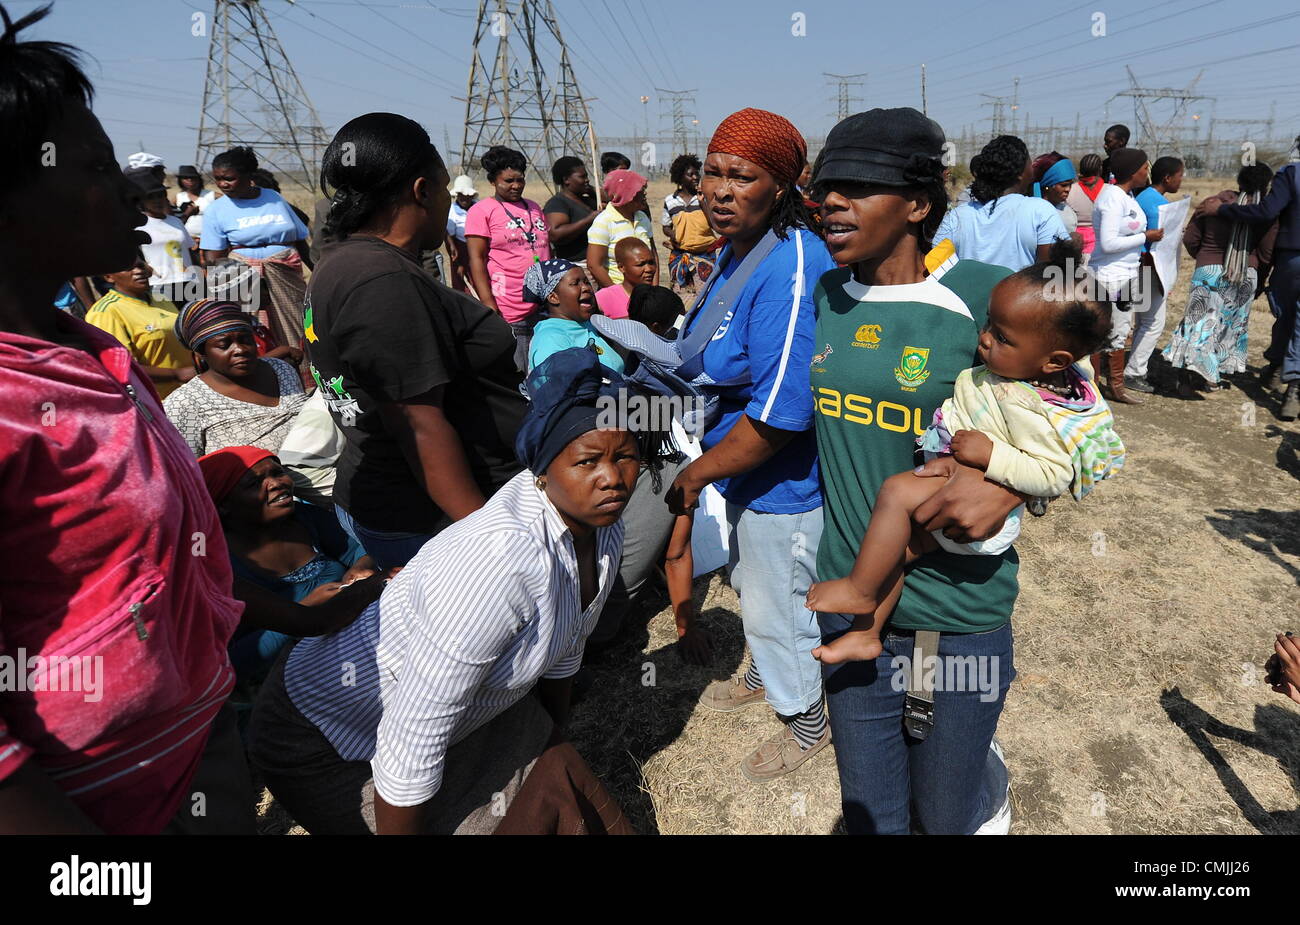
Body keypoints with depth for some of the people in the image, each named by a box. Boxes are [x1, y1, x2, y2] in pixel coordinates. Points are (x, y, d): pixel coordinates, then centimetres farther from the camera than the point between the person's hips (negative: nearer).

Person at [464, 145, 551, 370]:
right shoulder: (481, 211, 0)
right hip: (509, 313, -6)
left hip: (546, 307, 6)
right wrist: (489, 305, -16)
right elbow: (477, 260, -7)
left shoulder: (534, 208, 19)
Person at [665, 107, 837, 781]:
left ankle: (808, 720, 40)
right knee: (750, 582, 30)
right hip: (743, 476, 10)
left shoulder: (791, 270, -30)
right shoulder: (736, 253, 2)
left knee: (779, 609, 12)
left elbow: (780, 415, -32)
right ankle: (766, 676, 57)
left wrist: (697, 473, -21)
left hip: (782, 485, -9)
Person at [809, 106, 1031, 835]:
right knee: (872, 816, 18)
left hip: (957, 610, -4)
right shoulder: (825, 297, 2)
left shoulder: (985, 296, -13)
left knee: (946, 815, 17)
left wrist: (1010, 480, -23)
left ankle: (991, 786, 53)